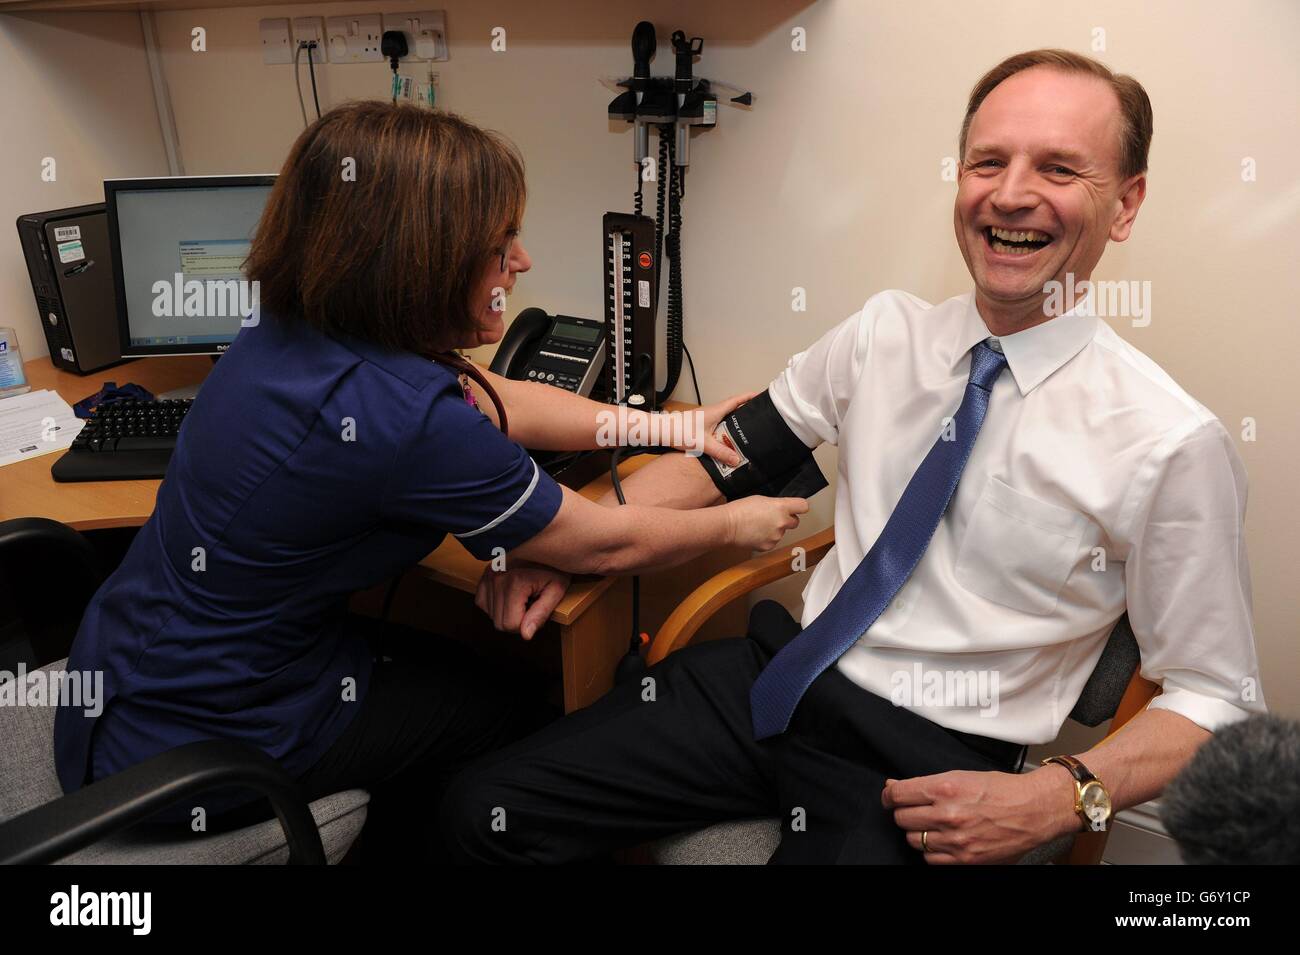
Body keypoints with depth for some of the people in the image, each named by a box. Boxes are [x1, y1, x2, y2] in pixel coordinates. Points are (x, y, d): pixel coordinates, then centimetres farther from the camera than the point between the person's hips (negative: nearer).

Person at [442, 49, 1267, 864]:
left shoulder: (1173, 445, -12)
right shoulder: (886, 330, 1)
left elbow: (1218, 698, -4)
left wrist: (1060, 801, -20)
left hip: (928, 766, -3)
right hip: (778, 675, 4)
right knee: (484, 811, -5)